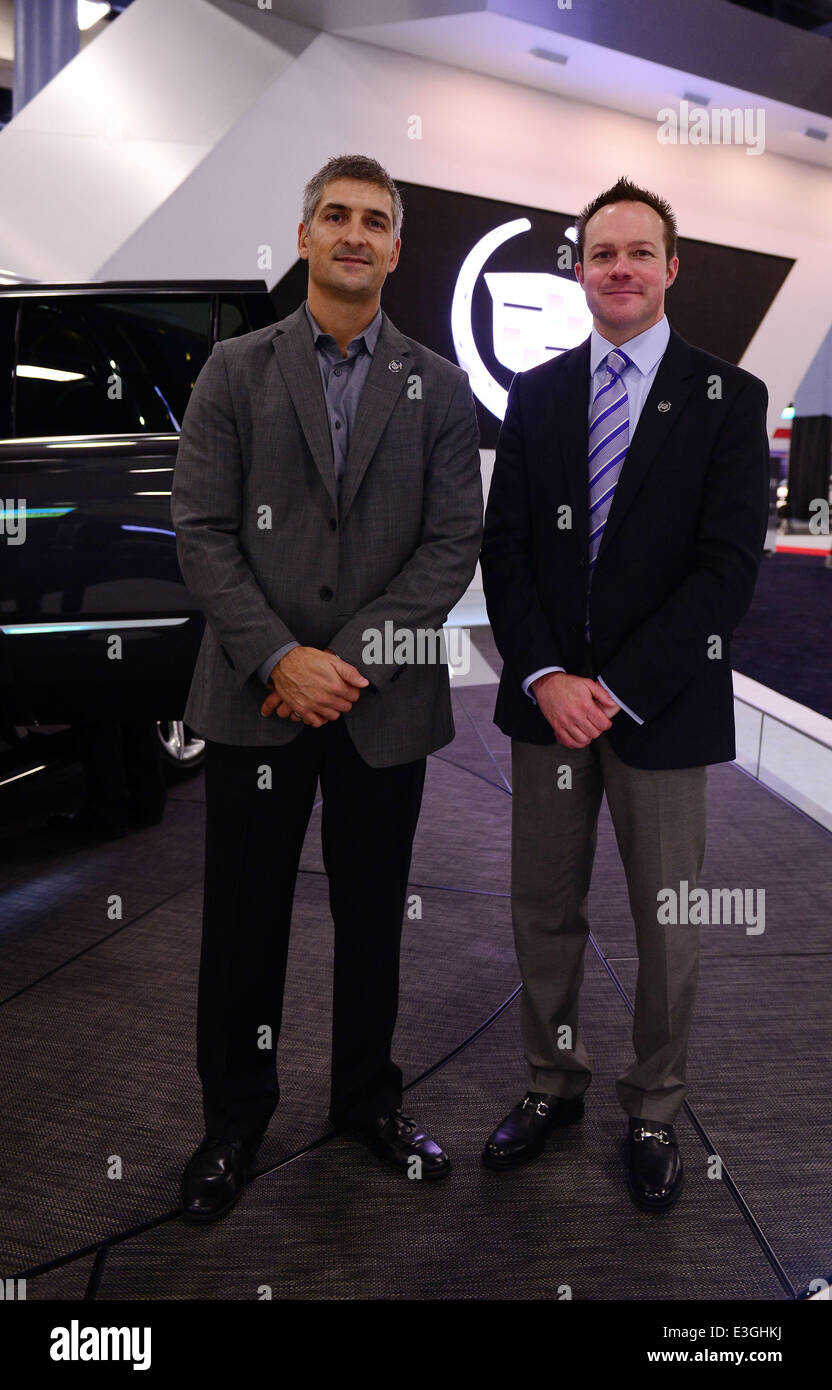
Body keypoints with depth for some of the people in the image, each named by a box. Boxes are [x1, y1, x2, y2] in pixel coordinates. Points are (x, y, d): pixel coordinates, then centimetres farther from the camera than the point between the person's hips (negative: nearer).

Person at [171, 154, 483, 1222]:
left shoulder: (438, 387, 5)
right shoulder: (234, 371, 4)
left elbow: (454, 543, -2)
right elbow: (201, 532, -3)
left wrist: (351, 659, -12)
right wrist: (279, 658, -14)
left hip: (384, 701, 1)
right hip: (254, 697, 0)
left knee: (372, 917, 13)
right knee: (243, 920, 8)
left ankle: (367, 1096, 33)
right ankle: (233, 1116, 27)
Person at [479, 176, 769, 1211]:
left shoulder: (726, 398, -2)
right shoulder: (535, 394, 8)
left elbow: (728, 567, -9)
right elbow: (503, 546, 4)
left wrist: (617, 690, -15)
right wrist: (545, 679, -10)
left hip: (662, 706, -2)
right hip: (548, 696, 3)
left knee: (667, 929, 10)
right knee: (543, 913, 12)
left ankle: (652, 1113, 29)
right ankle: (552, 1085, 32)